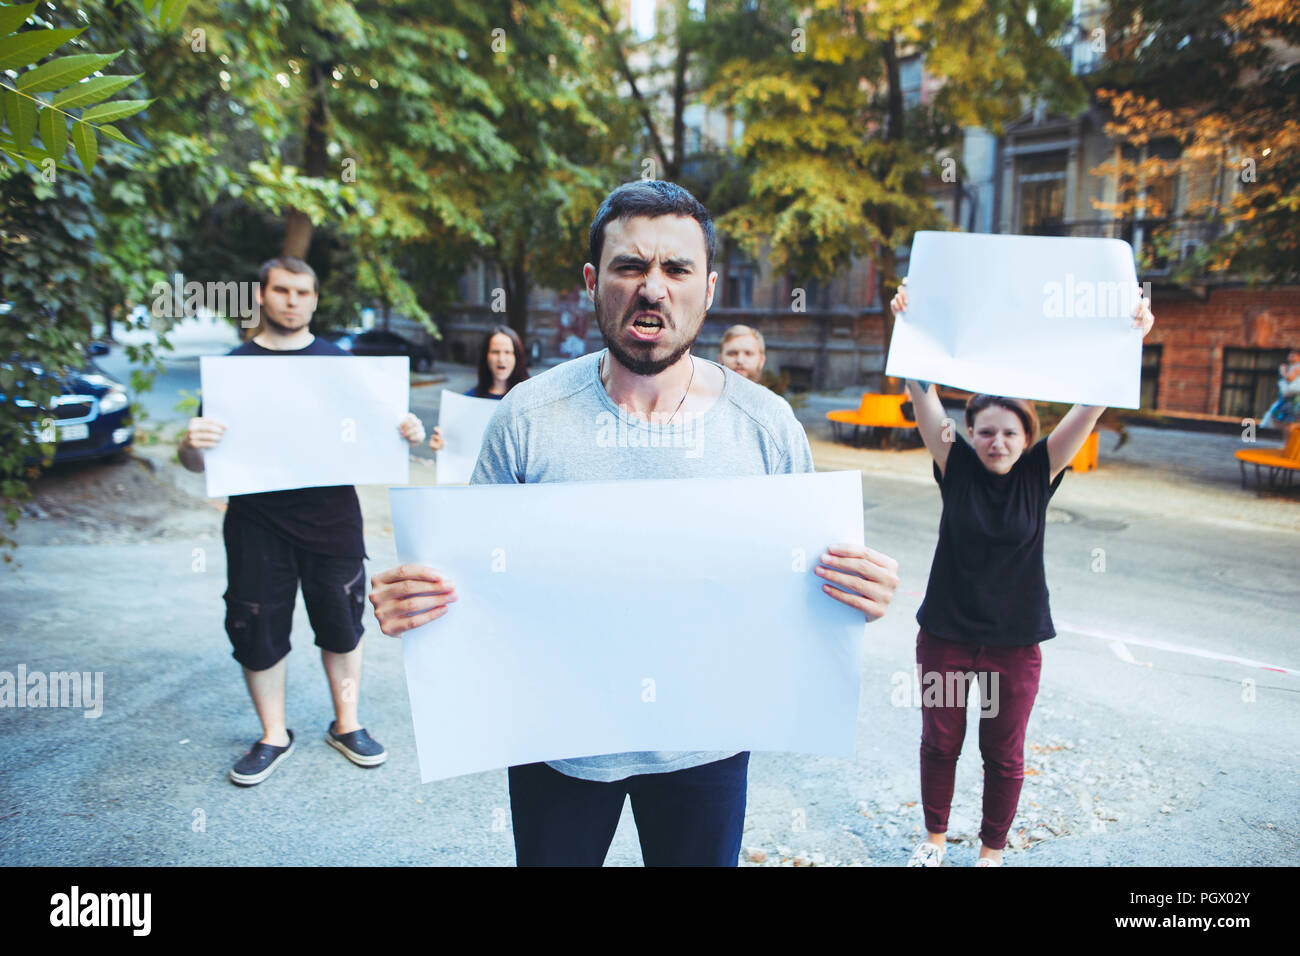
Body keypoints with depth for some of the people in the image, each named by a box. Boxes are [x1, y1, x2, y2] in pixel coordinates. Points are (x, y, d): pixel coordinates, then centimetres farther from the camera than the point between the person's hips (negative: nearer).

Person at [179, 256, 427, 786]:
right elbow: (198, 462, 3)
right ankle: (273, 736, 25)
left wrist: (406, 431, -11)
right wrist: (192, 445, -21)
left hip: (332, 511, 1)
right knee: (258, 627, 6)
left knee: (340, 622, 7)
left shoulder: (340, 362, 8)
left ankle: (346, 725, 25)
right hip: (257, 519, 0)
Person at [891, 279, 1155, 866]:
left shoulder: (1040, 472, -6)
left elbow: (1091, 406, -15)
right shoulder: (956, 466, -8)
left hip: (1014, 641, 0)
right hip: (945, 632, 0)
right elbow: (923, 393, -18)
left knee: (1003, 754, 13)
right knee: (939, 742, 14)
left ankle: (991, 851, 34)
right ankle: (935, 838, 37)